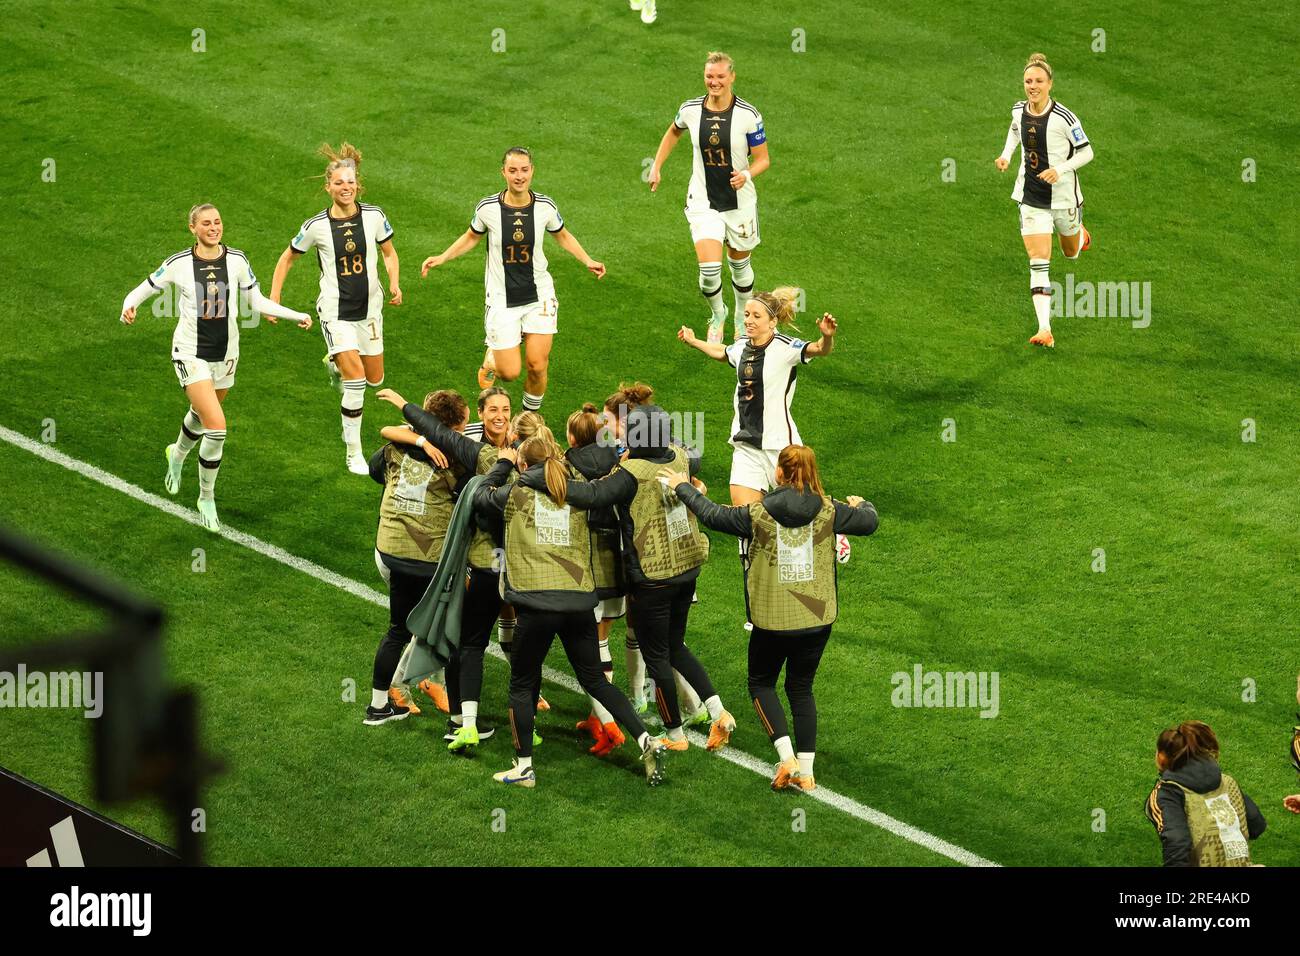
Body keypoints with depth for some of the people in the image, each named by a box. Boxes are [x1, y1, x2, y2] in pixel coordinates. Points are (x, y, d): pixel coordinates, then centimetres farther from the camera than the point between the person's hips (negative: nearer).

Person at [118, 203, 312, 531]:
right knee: (217, 427, -18)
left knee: (201, 415, 25)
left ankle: (178, 455, 61)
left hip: (225, 354, 4)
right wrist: (129, 306, -22)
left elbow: (257, 301, 5)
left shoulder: (236, 260, -4)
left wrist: (297, 315, -4)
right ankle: (207, 498, 1)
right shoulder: (179, 264, -11)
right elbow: (144, 289, 0)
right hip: (191, 354, -4)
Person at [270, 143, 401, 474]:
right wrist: (273, 300, -1)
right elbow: (287, 259, 4)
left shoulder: (374, 216, -5)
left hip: (369, 309, 4)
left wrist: (394, 284, -8)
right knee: (355, 379, -17)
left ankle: (335, 363, 49)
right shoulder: (316, 226, -10)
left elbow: (389, 254, 10)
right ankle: (353, 453, -6)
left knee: (375, 380, 12)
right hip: (336, 312, -4)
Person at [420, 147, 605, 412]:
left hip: (538, 296, 1)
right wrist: (441, 258, 0)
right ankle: (492, 358, 31)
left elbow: (563, 236, 13)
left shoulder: (545, 206, -8)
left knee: (537, 366, -7)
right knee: (509, 373, -5)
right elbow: (472, 237, 10)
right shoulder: (487, 208, -11)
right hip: (501, 299, -1)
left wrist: (587, 261, 1)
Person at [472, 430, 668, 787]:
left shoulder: (516, 494, 2)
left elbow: (481, 496, 21)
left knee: (522, 685, 12)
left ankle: (524, 767, 13)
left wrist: (503, 464, 34)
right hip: (579, 600, 4)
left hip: (536, 603, -4)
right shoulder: (579, 494, 8)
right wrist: (563, 466, 29)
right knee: (594, 680, 18)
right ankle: (647, 742, 5)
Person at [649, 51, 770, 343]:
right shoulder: (690, 110, -7)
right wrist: (656, 167, 15)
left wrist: (747, 174, -29)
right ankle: (717, 314, 17)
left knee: (740, 264, 14)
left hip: (740, 202, -1)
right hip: (703, 203, 1)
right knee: (709, 268, -13)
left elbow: (763, 159, -8)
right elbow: (674, 132, 17)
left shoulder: (748, 115, -14)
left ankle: (742, 318, 42)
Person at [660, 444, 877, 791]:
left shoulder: (758, 514, -12)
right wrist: (862, 505, 31)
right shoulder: (828, 511, -7)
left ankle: (786, 756, -2)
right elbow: (869, 523, 7)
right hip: (818, 618, 3)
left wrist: (682, 487, 18)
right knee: (801, 688, 17)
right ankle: (805, 771, 14)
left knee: (761, 684, 17)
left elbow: (712, 514, 1)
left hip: (772, 619, -3)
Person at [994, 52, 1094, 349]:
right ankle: (1045, 329, -13)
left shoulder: (1063, 118, -20)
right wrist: (1006, 155, 3)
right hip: (1031, 198, 3)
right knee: (1038, 262, -9)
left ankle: (1080, 234, 61)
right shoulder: (1018, 111, -4)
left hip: (1063, 196, -3)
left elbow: (1086, 152, -11)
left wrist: (1060, 170, -25)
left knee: (1071, 253, 21)